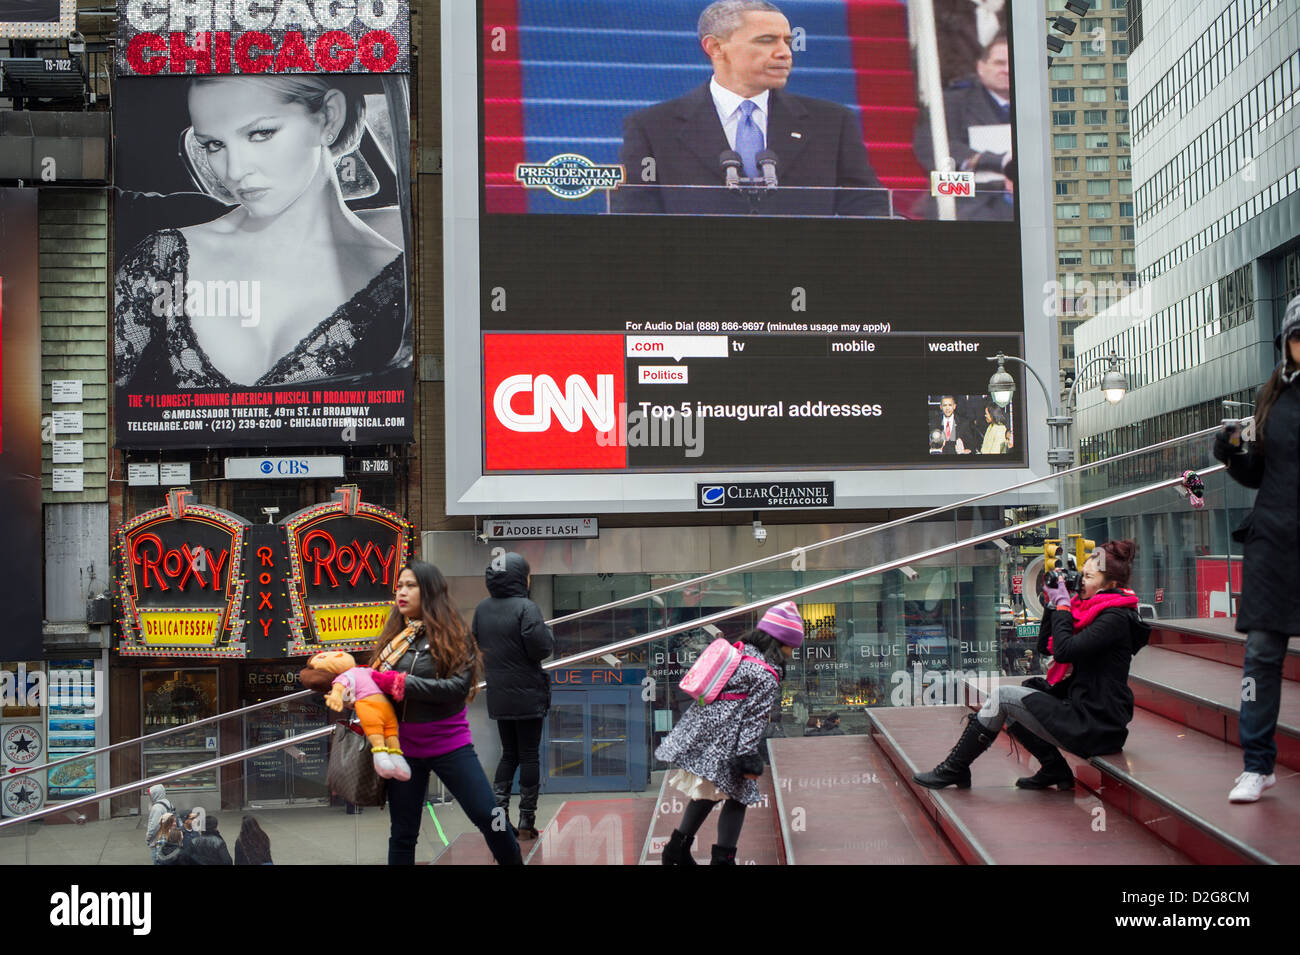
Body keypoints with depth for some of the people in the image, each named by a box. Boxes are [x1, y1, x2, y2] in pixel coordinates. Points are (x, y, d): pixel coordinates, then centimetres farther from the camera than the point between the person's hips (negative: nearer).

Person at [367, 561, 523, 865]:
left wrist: (400, 682, -22)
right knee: (402, 834, 11)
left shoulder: (452, 635, -7)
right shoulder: (393, 637, 6)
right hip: (404, 746, 3)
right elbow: (375, 679, 12)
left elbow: (458, 687, -20)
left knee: (488, 818, -4)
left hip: (449, 745, -3)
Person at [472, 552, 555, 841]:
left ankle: (498, 808, 5)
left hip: (498, 697, 5)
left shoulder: (482, 609, 4)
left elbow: (476, 646, 12)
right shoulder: (525, 607, -17)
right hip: (528, 695, -5)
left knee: (509, 754, 18)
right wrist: (547, 630, 0)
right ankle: (526, 822, 7)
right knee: (529, 756, 4)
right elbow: (541, 648, -19)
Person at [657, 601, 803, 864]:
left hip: (698, 735, 9)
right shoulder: (767, 676, -12)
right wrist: (748, 758, -14)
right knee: (738, 796, 4)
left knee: (706, 794, 21)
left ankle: (677, 849, 27)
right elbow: (754, 719, -16)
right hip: (722, 743, -9)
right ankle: (723, 858, 2)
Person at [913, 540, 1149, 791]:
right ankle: (1054, 768, 10)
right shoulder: (1093, 609, 13)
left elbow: (1064, 651, -26)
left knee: (1002, 697, -8)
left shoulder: (1115, 619, -16)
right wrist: (1052, 602, 7)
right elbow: (1044, 645, 16)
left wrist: (1062, 604, -14)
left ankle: (953, 770, 2)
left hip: (1095, 727, -10)